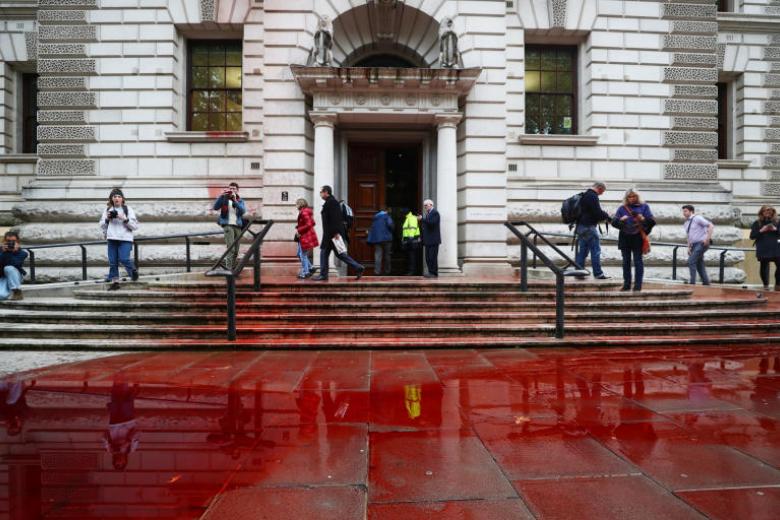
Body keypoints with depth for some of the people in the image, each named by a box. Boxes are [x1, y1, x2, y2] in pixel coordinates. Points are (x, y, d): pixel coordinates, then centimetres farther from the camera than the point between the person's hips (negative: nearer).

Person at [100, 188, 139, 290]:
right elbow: (102, 225, 16)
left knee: (124, 259, -14)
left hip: (125, 239, -3)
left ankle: (133, 271, 14)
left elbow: (135, 226, -2)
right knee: (112, 261, 4)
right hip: (112, 239, 4)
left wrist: (124, 219, -15)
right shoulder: (107, 209, 11)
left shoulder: (128, 209, 2)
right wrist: (107, 219, -3)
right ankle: (115, 282, 13)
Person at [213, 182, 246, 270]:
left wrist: (235, 201, -19)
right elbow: (215, 207, -10)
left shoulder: (240, 200, 12)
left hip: (238, 226, 4)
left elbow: (243, 211, -7)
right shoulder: (224, 199, 5)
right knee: (231, 248, -17)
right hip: (228, 225, -4)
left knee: (236, 250, 8)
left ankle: (234, 268, 18)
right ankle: (228, 269, -19)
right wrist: (222, 196, -19)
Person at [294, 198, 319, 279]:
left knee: (303, 255, -2)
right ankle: (310, 268, 18)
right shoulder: (305, 211, 13)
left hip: (305, 237, -10)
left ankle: (305, 273, 6)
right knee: (300, 254, 17)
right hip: (304, 237, 10)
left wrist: (299, 230, -15)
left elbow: (308, 224, -24)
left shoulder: (304, 212, -17)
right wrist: (298, 228, 8)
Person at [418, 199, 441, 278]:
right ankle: (431, 272, 14)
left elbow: (432, 222, -22)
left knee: (432, 257, -9)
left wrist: (422, 219, -22)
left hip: (433, 240, -9)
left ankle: (434, 273, -5)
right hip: (428, 240, 9)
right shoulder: (427, 214, 20)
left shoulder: (435, 213, -7)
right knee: (428, 257, 8)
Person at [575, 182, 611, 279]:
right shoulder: (593, 196, -13)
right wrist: (607, 217, 1)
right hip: (589, 227, -9)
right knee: (595, 250, -3)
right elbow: (598, 213, -16)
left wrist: (603, 216, 13)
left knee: (582, 250, 10)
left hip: (581, 226, 9)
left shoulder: (584, 195, 18)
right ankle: (598, 273, 0)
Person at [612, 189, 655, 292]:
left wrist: (643, 219, -17)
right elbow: (614, 222, 7)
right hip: (624, 238, 2)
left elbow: (652, 221, 2)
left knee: (638, 261, -3)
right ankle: (626, 284, 12)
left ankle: (638, 285, -1)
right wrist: (620, 220, -14)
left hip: (638, 238, -2)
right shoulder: (622, 208, 14)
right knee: (626, 262, 6)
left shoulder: (644, 207, 9)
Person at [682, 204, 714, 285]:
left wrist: (707, 238, -20)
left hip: (701, 243, -9)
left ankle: (692, 282, -14)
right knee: (699, 264, 10)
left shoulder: (697, 218, -8)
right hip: (695, 245, 9)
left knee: (691, 261, -16)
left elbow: (711, 226, -14)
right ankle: (706, 283, 17)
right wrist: (689, 247, 11)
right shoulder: (686, 224, 16)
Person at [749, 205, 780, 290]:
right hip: (763, 250, -1)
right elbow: (752, 236, 1)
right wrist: (761, 231, -13)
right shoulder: (757, 223, 5)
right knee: (764, 267, 4)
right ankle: (766, 285, 16)